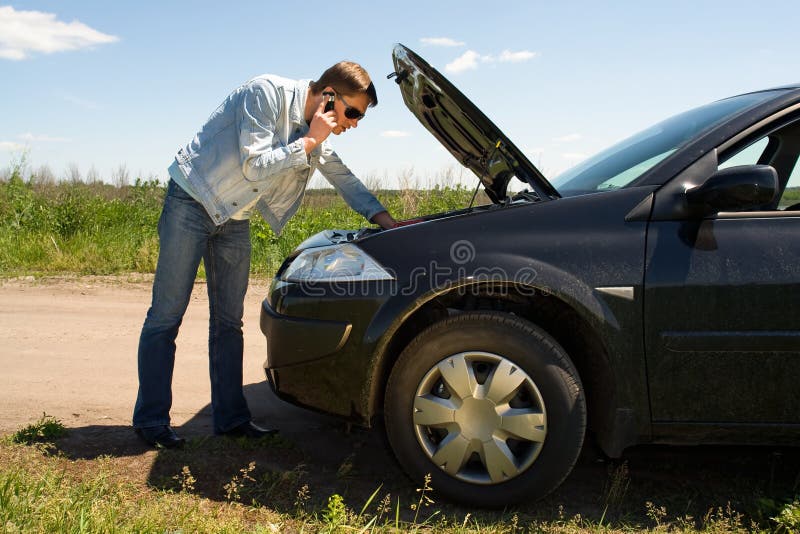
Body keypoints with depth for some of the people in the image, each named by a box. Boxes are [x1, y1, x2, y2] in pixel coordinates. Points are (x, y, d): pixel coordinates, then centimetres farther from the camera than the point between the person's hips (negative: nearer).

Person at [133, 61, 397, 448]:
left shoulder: (316, 132, 4)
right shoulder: (267, 93, -19)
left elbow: (344, 178, 12)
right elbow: (253, 167, -24)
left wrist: (387, 221, 3)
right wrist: (309, 142, -20)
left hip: (235, 219, 8)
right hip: (193, 201, -7)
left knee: (228, 322, 7)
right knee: (166, 316, -3)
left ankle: (230, 417, 14)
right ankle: (151, 420, 6)